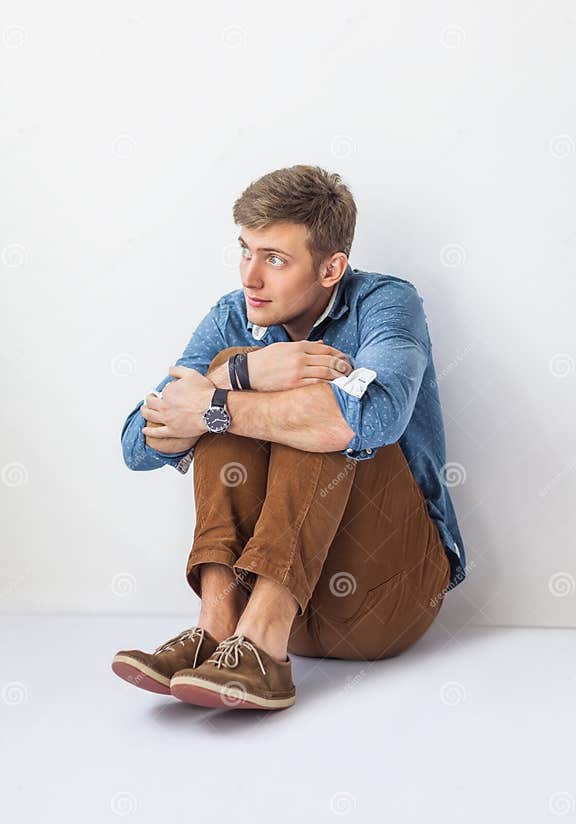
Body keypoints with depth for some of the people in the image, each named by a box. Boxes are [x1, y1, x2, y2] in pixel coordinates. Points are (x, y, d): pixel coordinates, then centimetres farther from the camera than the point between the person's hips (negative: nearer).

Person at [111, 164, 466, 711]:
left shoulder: (385, 301, -8)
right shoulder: (232, 320, 5)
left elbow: (372, 414, -32)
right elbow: (140, 448, -8)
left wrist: (212, 408, -24)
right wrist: (243, 374, -25)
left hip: (387, 585, -3)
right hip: (264, 575, 4)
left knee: (324, 416, -24)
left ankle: (261, 639, -34)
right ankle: (218, 621, -28)